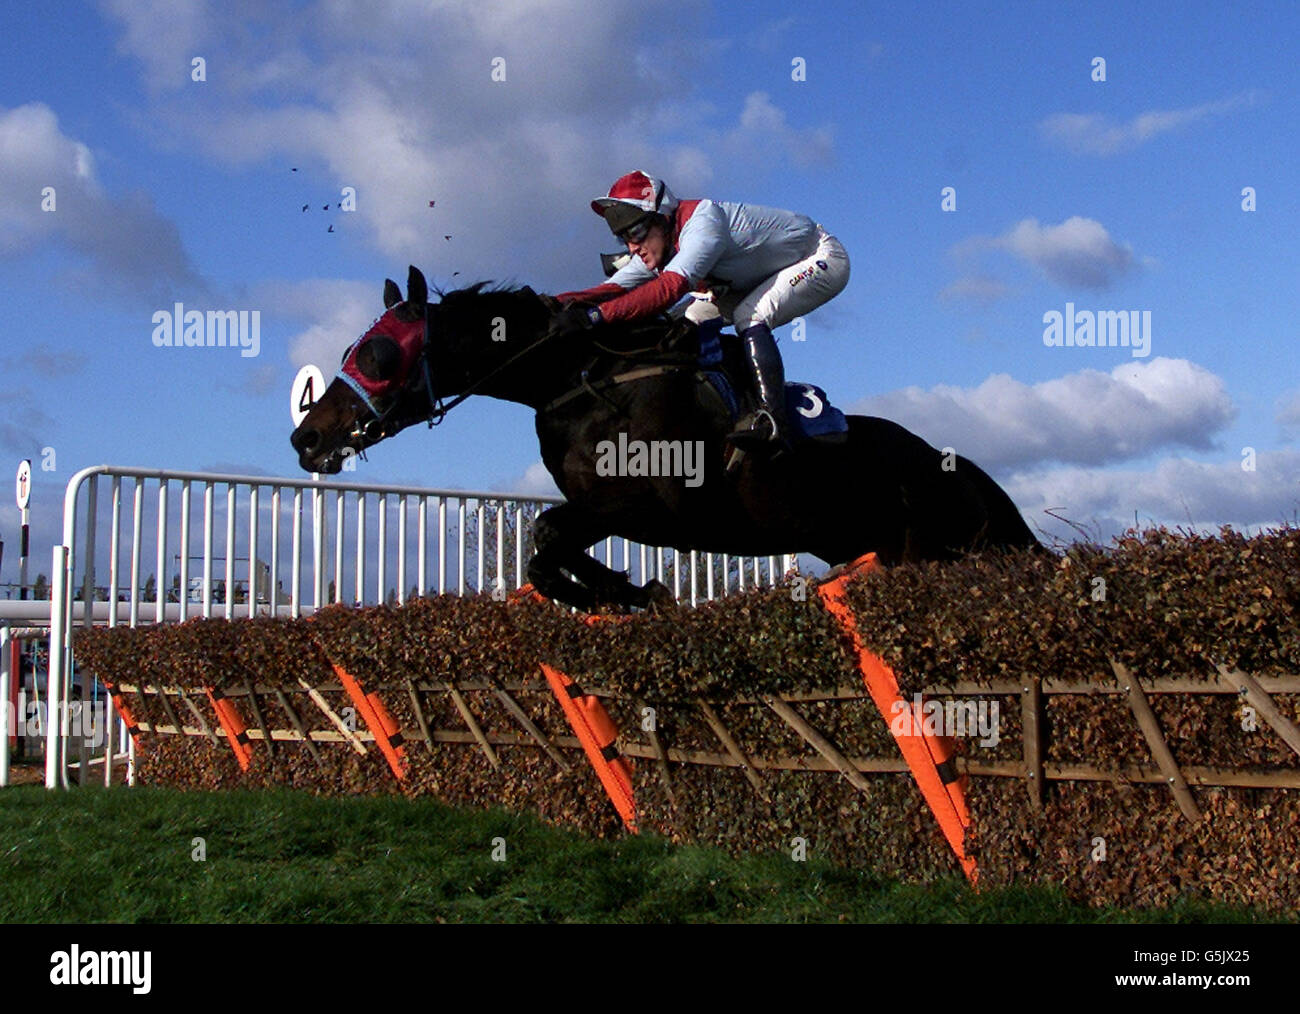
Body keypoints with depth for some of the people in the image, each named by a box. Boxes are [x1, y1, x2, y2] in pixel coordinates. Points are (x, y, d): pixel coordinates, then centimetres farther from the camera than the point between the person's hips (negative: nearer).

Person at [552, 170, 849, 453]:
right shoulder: (658, 247, -6)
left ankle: (772, 420, -37)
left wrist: (596, 315, -54)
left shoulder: (702, 221, -34)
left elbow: (670, 287, -47)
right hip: (775, 271, 9)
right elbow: (613, 288, -14)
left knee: (749, 317, -30)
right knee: (696, 319, 4)